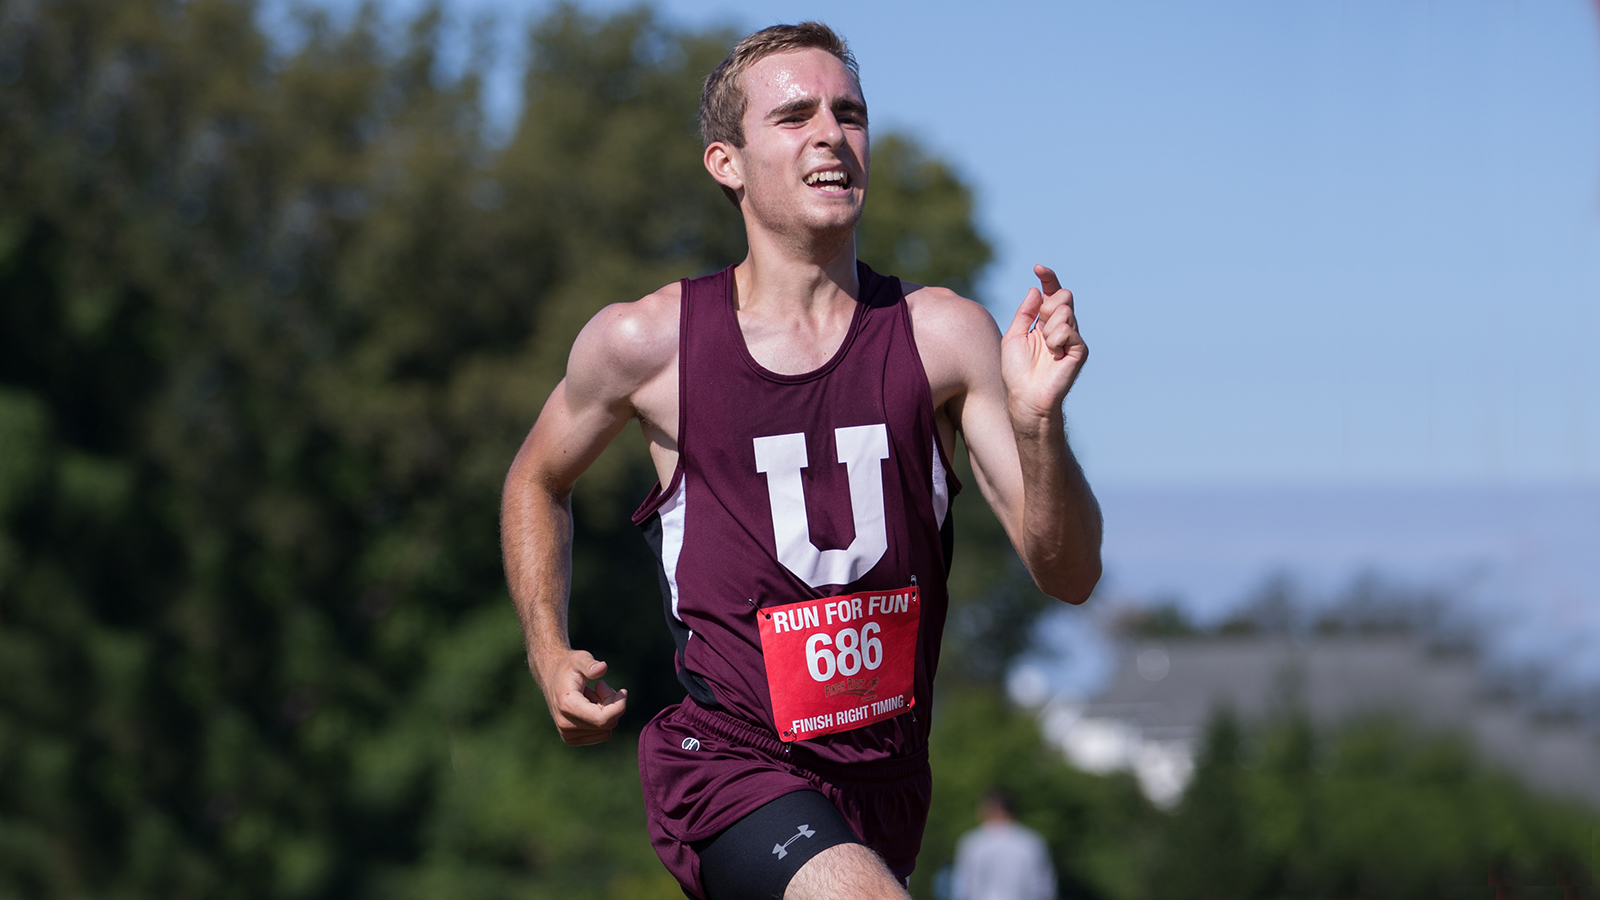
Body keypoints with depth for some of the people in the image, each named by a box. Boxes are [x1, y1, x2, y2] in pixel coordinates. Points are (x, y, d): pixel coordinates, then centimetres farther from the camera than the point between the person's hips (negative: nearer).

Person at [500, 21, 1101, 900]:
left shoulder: (943, 334, -3)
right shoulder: (648, 341, -5)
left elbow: (1067, 575, -6)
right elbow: (537, 481, 17)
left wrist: (1038, 423, -23)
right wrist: (549, 654, 5)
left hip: (883, 773, 4)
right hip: (727, 758, -4)